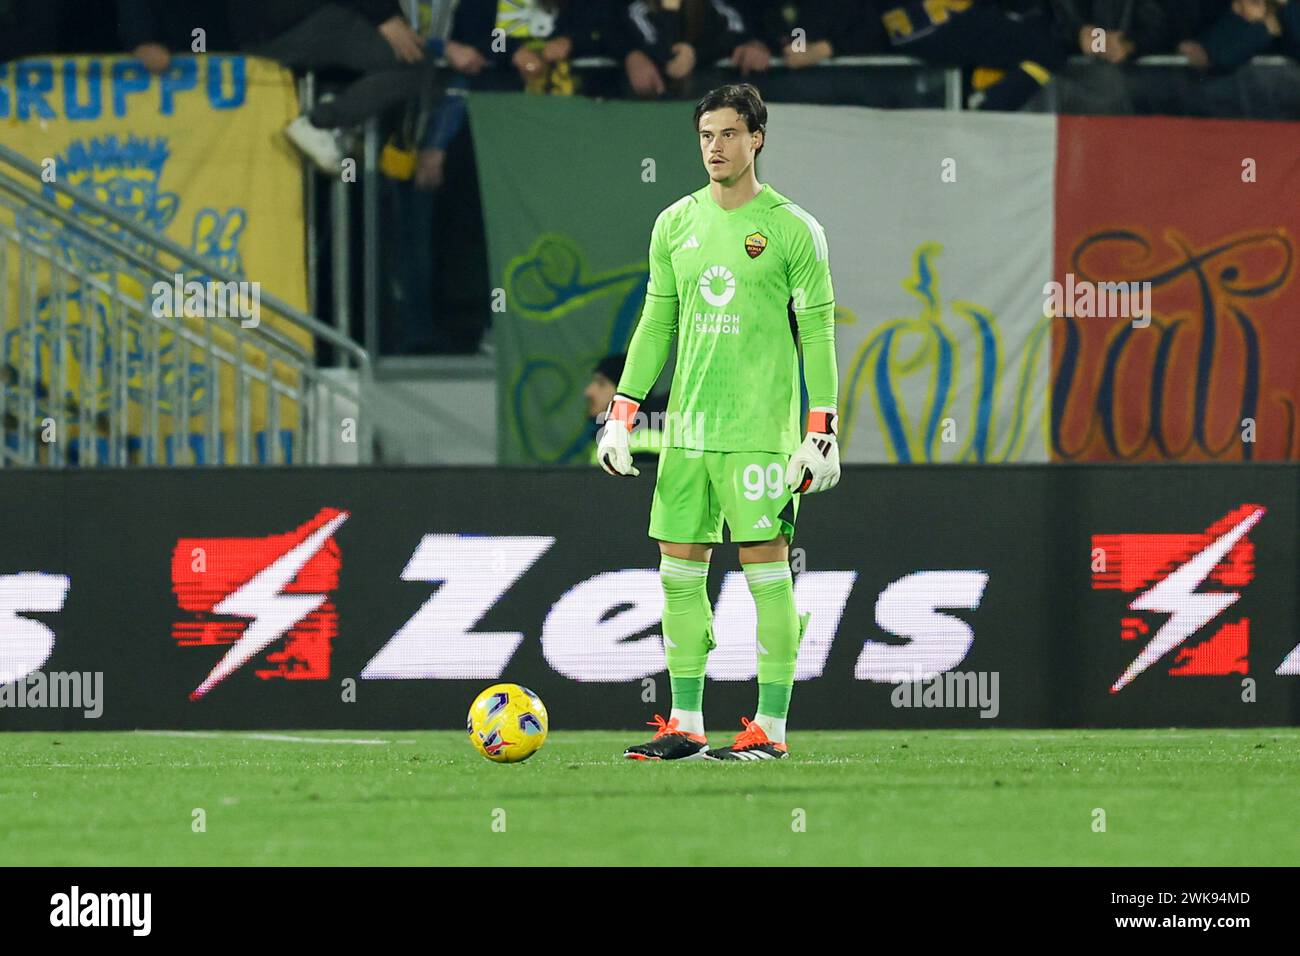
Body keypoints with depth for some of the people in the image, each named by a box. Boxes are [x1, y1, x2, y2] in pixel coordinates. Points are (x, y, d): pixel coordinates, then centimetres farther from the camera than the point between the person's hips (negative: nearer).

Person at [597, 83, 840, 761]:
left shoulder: (792, 229, -3)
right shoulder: (675, 224, 11)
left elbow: (817, 333, -3)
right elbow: (656, 324, 17)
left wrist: (821, 432, -9)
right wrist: (621, 413, 11)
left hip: (760, 431, -5)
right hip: (688, 426, 5)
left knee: (766, 566, -5)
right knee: (679, 569, 4)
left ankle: (771, 726, -2)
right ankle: (686, 725, 10)